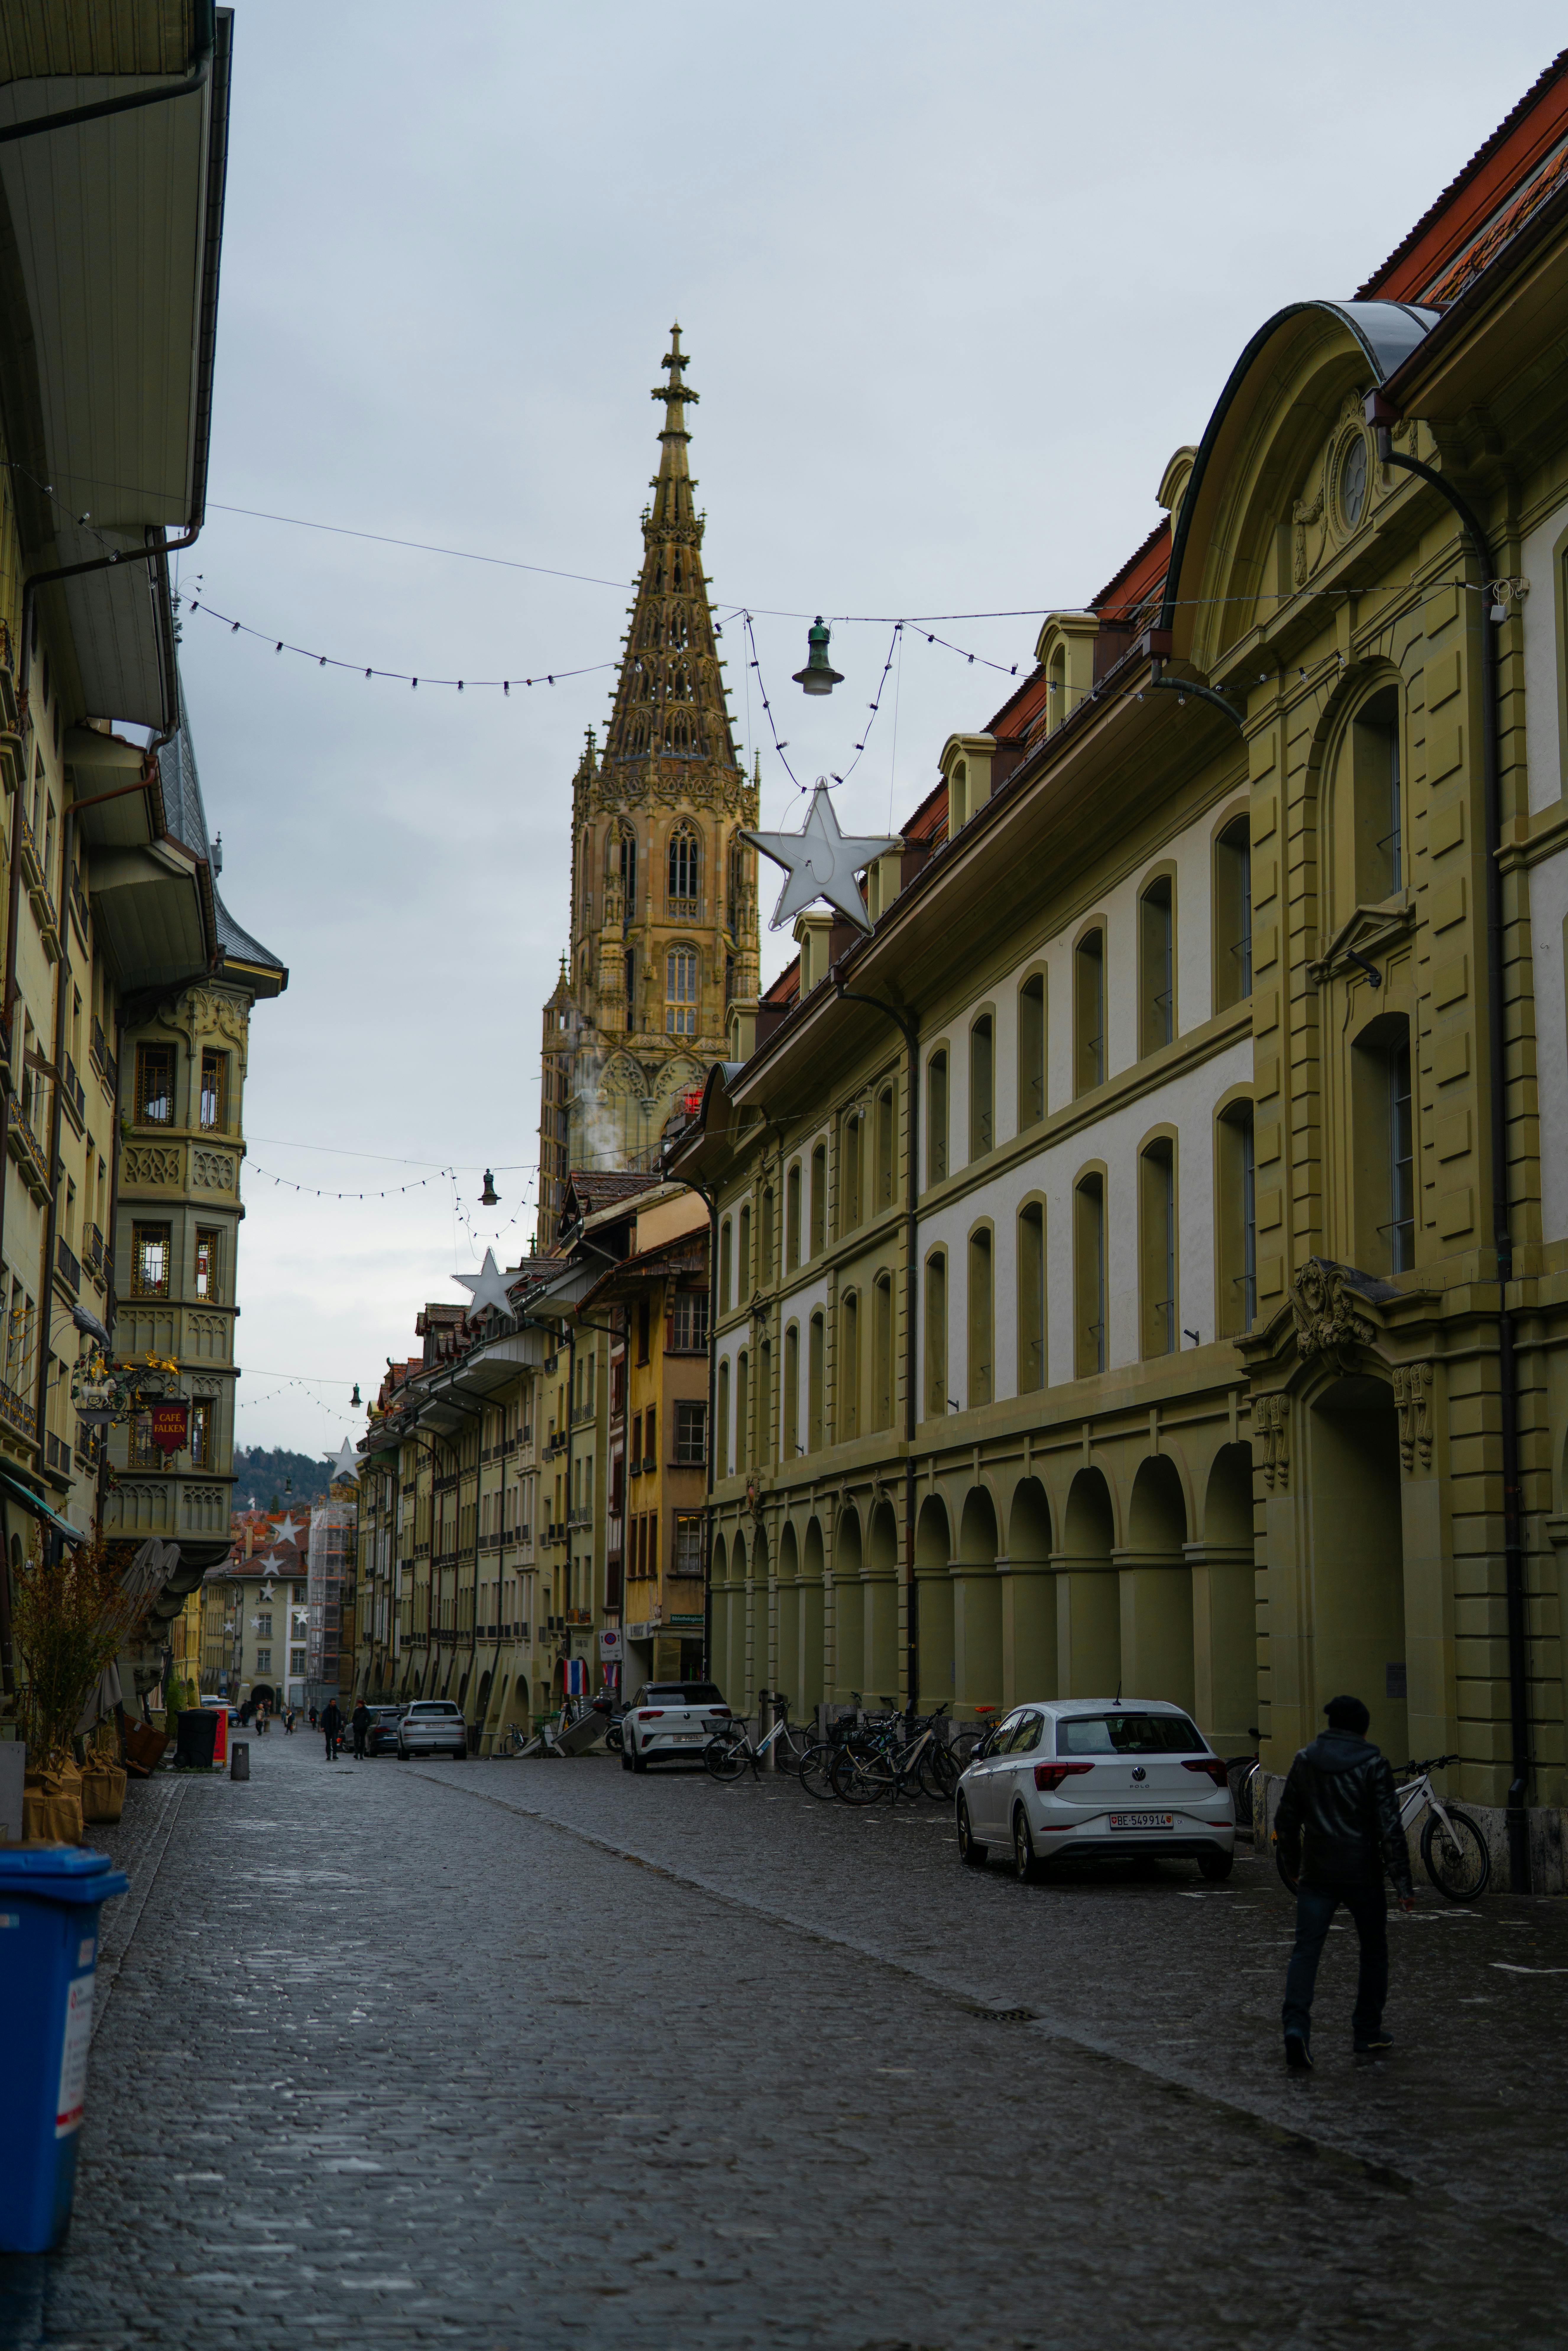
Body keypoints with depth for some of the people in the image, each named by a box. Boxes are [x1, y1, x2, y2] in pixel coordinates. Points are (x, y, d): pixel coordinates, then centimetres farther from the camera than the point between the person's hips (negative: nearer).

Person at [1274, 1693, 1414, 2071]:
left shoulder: (1305, 1761, 4)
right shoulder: (1373, 1764, -8)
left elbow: (1286, 1820, 10)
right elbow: (1389, 1827, -13)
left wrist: (1291, 1863, 26)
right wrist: (1403, 1883, -10)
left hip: (1317, 1874, 2)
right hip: (1363, 1875, -2)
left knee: (1306, 1951, -2)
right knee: (1374, 1951, 16)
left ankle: (1296, 2026, -21)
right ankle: (1368, 2033, 22)